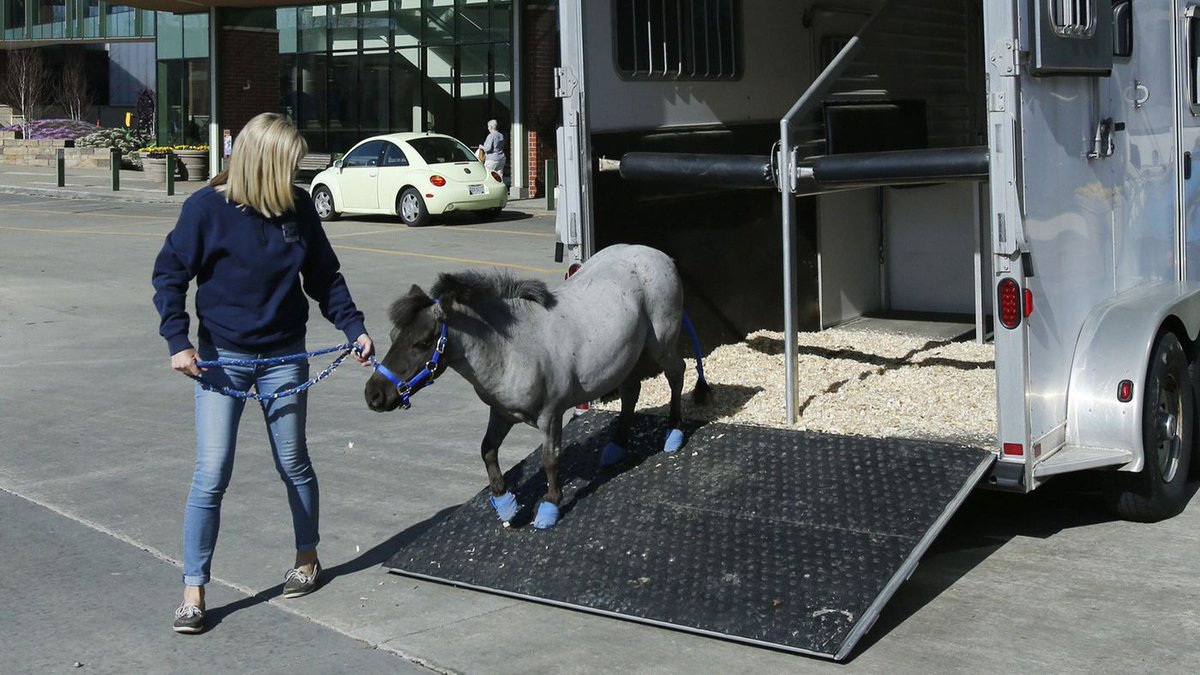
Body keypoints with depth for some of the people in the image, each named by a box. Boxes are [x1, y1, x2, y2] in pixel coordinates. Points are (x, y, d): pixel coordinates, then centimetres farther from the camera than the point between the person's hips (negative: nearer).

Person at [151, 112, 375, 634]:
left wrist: (355, 329, -1)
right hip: (222, 357, -3)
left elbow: (324, 277, 6)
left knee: (293, 463, 14)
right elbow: (170, 274, -6)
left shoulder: (298, 207, -4)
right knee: (212, 474, -5)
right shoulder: (207, 208, -14)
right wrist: (178, 341, -14)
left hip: (283, 356, 3)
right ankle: (193, 590, 6)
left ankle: (307, 557, 36)